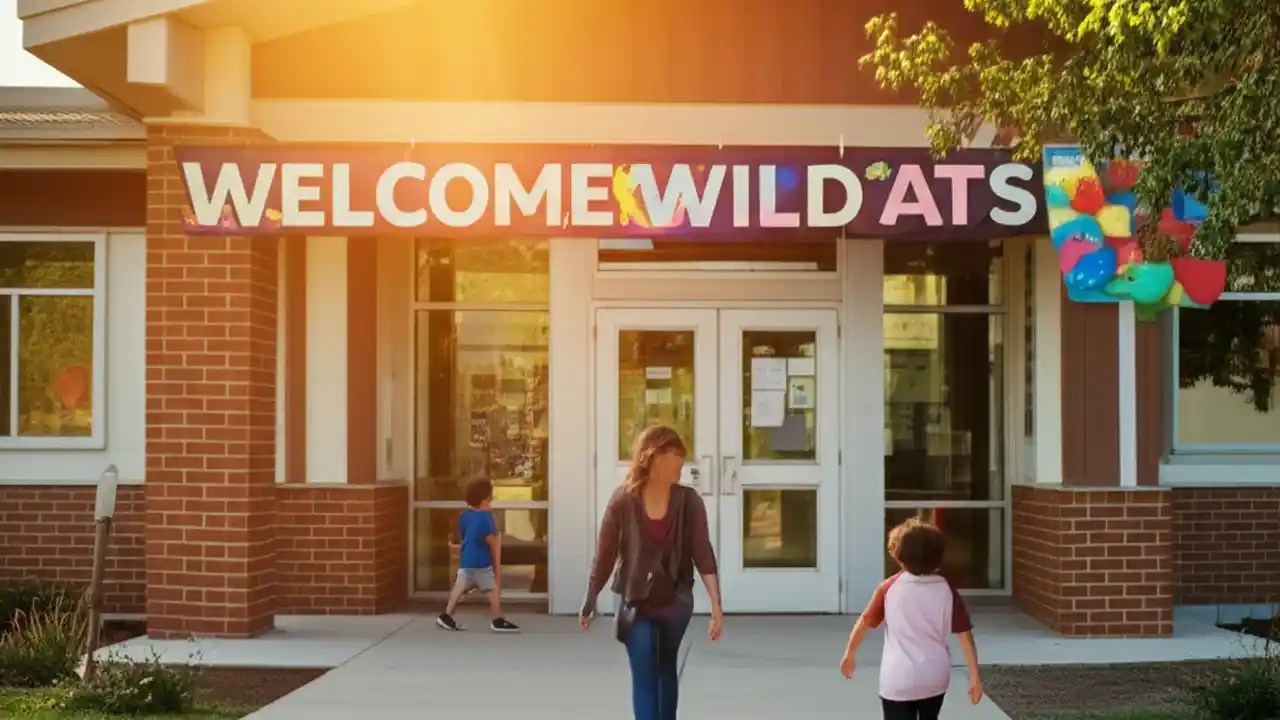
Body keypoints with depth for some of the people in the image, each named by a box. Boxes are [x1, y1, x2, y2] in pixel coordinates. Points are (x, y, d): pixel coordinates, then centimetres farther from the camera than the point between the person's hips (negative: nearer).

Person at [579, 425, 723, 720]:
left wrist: (716, 604, -21)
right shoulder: (623, 501, -12)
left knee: (666, 669, 18)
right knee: (644, 676, -7)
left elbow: (703, 552, -13)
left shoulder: (688, 501, -10)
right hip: (636, 602, -2)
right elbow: (605, 554, -5)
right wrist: (589, 602, 0)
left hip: (675, 600, 2)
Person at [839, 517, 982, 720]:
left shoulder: (889, 588, -6)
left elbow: (864, 622, 2)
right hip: (935, 679, 3)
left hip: (898, 680, -3)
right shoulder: (947, 591, -3)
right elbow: (965, 635, -5)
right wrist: (974, 676, 1)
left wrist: (850, 653, 18)